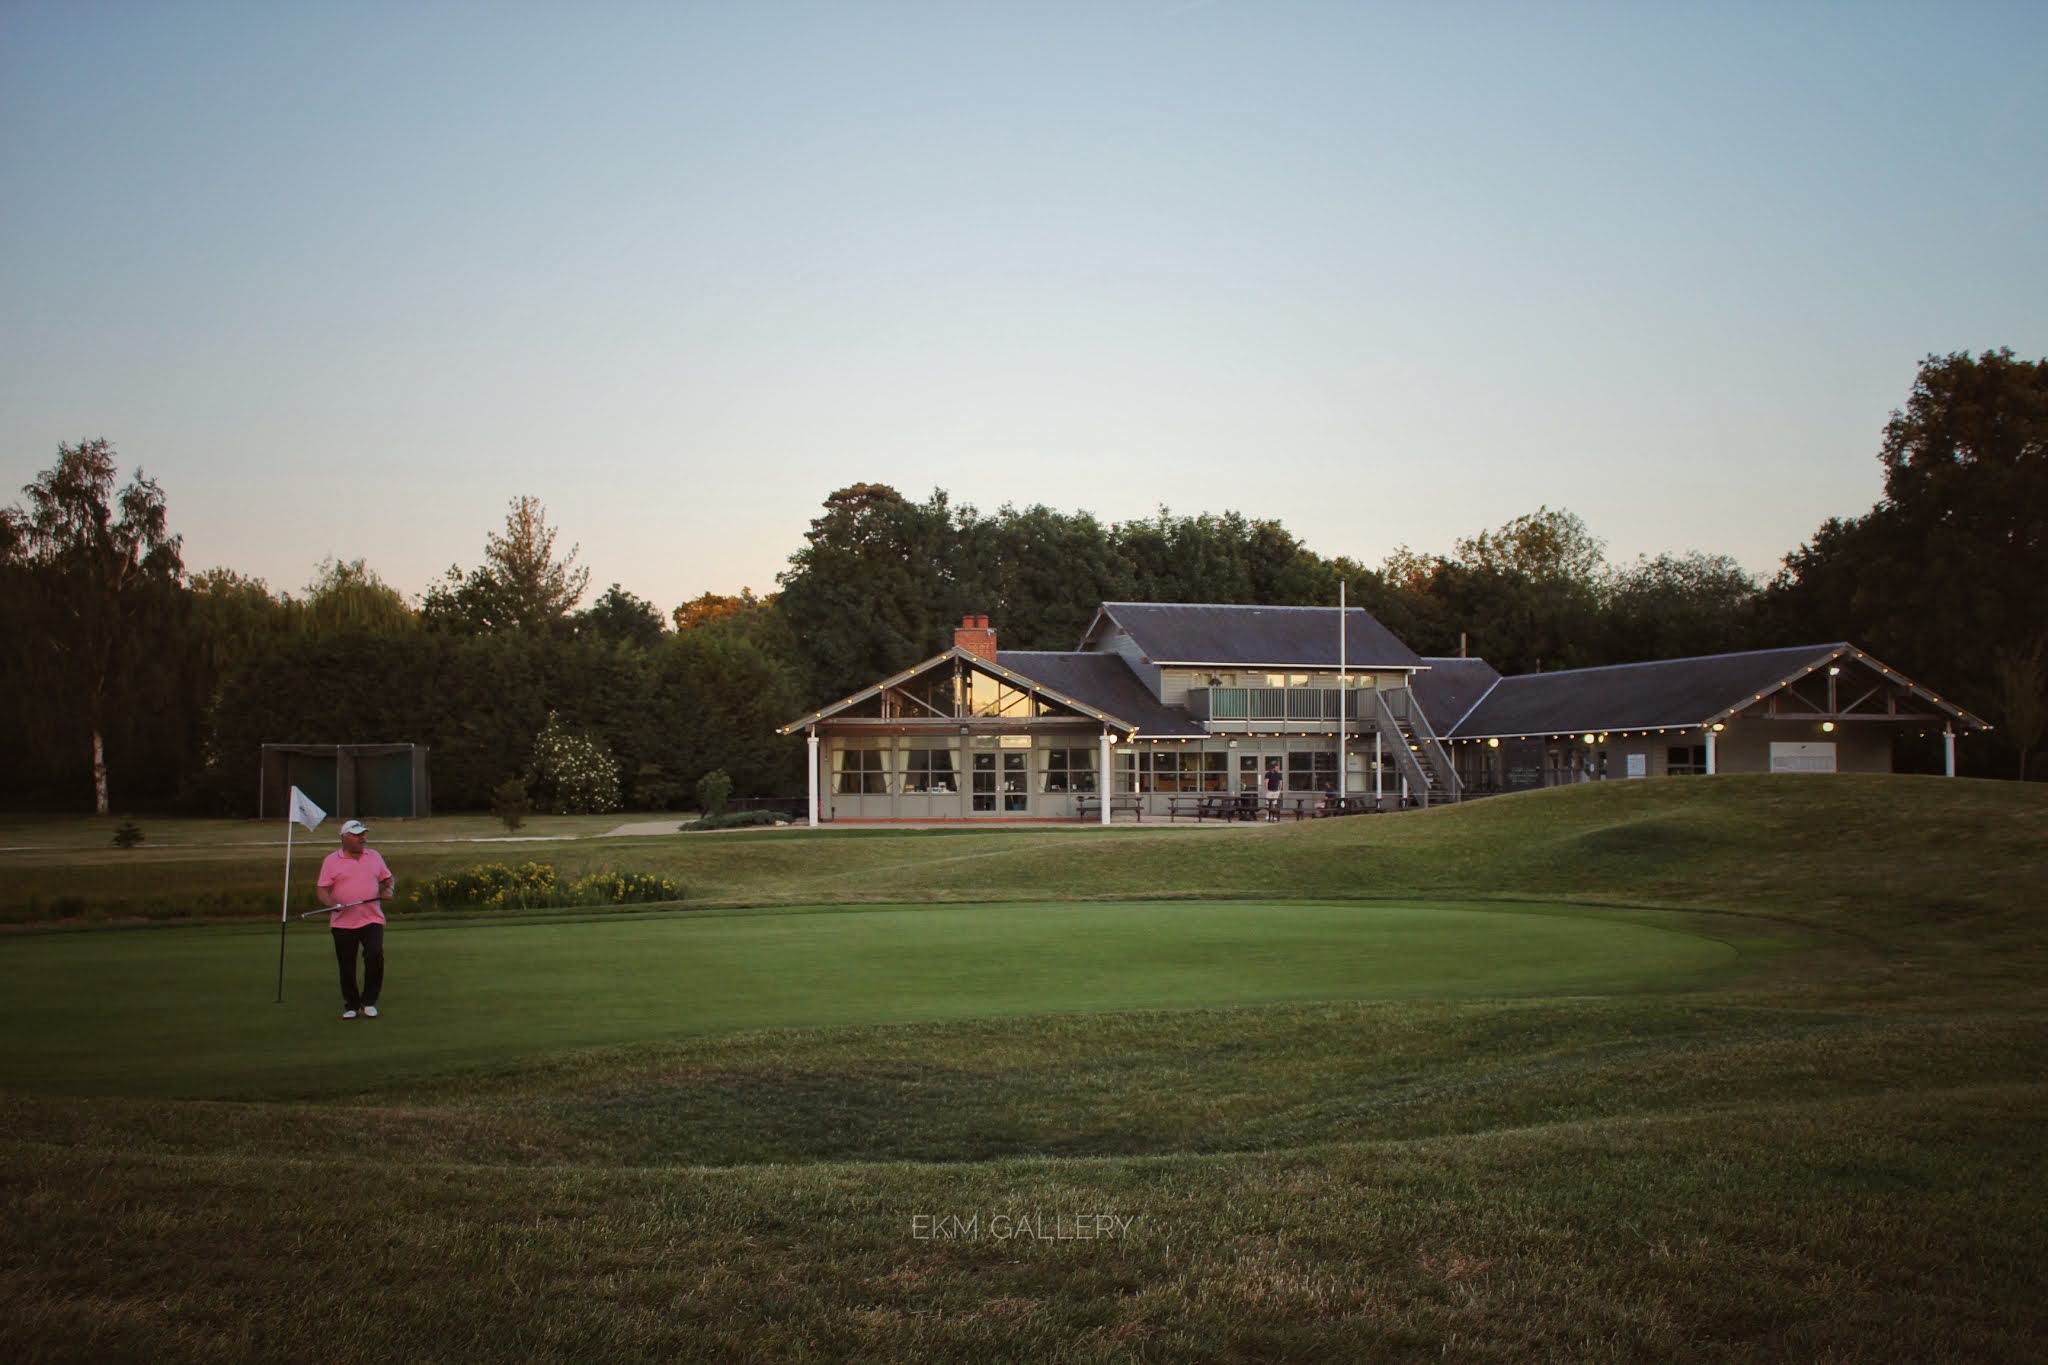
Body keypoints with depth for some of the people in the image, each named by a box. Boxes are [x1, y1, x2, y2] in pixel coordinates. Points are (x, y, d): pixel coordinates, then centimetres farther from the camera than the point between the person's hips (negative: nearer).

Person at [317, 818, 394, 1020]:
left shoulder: (374, 856, 11)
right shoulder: (332, 861, 1)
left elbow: (387, 879, 20)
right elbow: (322, 890, -2)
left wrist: (388, 890, -2)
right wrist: (332, 904, -21)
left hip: (372, 920, 1)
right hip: (343, 922, -1)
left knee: (375, 956, -14)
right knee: (346, 966, 3)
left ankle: (368, 1002, 2)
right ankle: (351, 1005, 19)